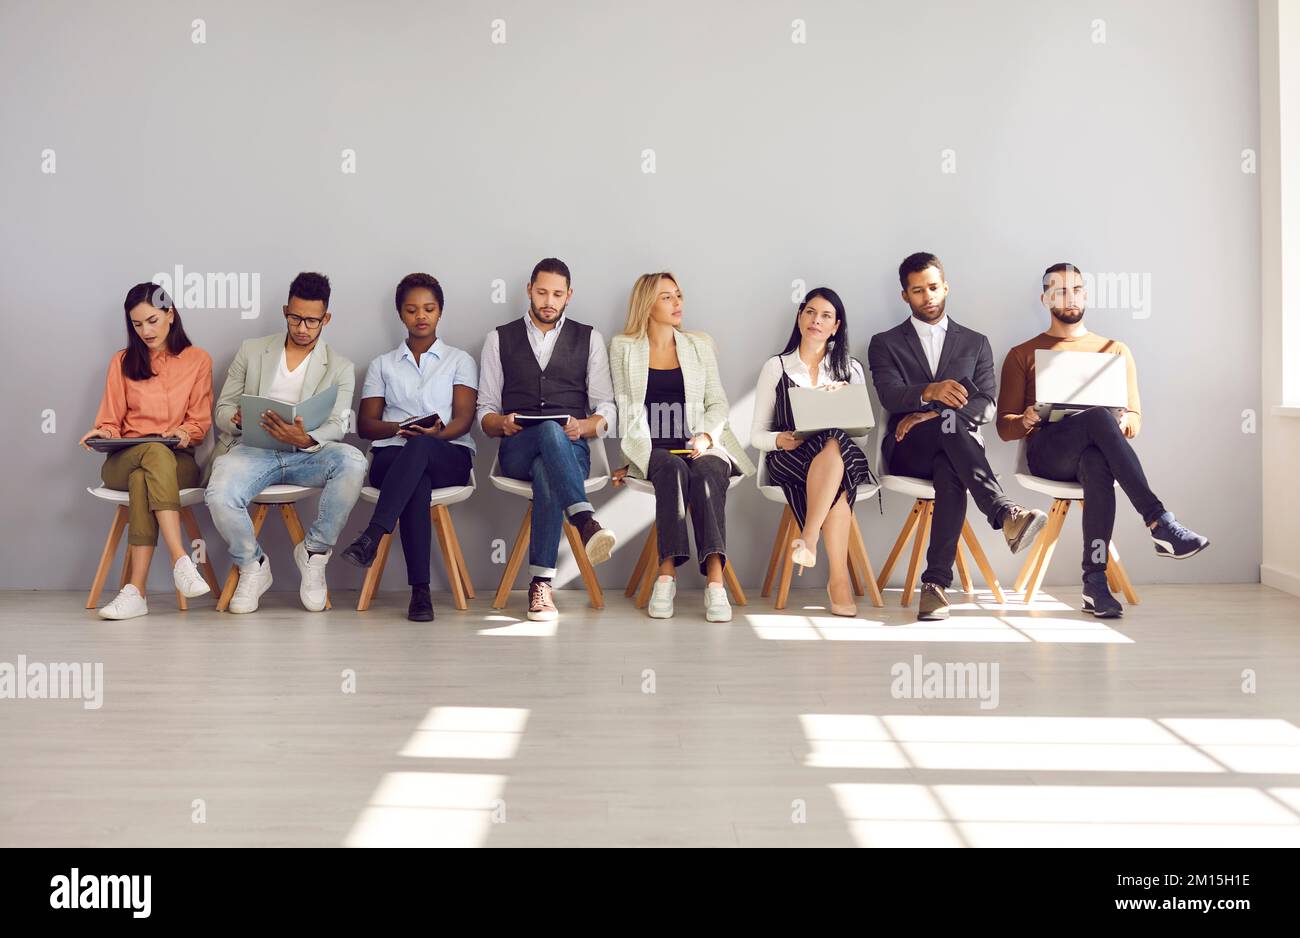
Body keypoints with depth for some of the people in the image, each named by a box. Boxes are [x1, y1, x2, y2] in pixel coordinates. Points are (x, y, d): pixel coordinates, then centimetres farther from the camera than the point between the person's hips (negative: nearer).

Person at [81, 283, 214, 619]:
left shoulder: (198, 360, 14)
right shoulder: (123, 362, 17)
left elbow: (200, 421, 8)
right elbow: (111, 422, 14)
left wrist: (186, 433, -15)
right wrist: (103, 434, -10)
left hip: (179, 461, 0)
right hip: (123, 459, 0)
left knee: (141, 479, -38)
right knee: (156, 454, -39)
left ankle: (136, 589, -46)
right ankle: (180, 559, -52)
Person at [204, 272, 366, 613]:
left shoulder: (340, 368, 10)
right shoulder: (251, 351, 13)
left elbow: (337, 425, -3)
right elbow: (222, 409, 12)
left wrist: (307, 440, -28)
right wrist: (237, 418, -15)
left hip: (307, 455, 0)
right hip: (252, 449, 0)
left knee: (352, 460, -34)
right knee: (219, 496, -34)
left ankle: (314, 550, -12)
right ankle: (253, 565, -2)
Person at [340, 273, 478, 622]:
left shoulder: (460, 361, 20)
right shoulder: (382, 365, 24)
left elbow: (463, 419, 4)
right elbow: (365, 424, 13)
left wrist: (434, 434, -19)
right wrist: (399, 428, -10)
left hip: (449, 455, 0)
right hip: (392, 456, 1)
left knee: (420, 447, -39)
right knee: (417, 483, -38)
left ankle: (371, 537, -50)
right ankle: (420, 590, -43)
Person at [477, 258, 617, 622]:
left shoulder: (589, 339, 17)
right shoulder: (500, 339, 17)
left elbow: (606, 408, 12)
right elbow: (485, 410, 13)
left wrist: (582, 426, -11)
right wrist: (502, 423, -11)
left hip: (570, 448, 1)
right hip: (517, 451, 0)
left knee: (547, 472, -39)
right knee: (550, 430, -39)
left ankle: (541, 582, -42)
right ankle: (586, 521, -55)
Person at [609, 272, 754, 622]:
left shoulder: (700, 344, 19)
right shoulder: (622, 347, 14)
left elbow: (718, 403, 13)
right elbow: (623, 408, 7)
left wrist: (706, 437, -7)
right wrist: (635, 455, -9)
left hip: (697, 447, 1)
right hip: (650, 451, -1)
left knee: (707, 472, -33)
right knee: (673, 468, -35)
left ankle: (715, 580, -46)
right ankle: (667, 574, -40)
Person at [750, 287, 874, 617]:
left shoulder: (850, 369, 18)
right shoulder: (776, 367, 13)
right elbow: (757, 435, 9)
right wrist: (781, 440, -15)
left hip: (842, 453, 2)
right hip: (788, 460, -1)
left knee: (835, 446, -40)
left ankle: (809, 538, -42)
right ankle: (839, 577, -40)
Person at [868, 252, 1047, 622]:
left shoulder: (975, 343, 18)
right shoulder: (885, 344, 13)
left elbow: (986, 407, 4)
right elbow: (889, 396, -8)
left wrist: (930, 414, -13)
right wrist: (930, 392, -31)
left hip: (956, 448, 1)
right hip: (907, 451, -1)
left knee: (951, 474, -37)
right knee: (949, 423, -36)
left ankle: (936, 583, -43)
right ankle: (1006, 513, -50)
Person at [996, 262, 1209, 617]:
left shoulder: (1115, 350, 25)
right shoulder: (1023, 355, 19)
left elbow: (1134, 418, 17)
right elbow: (1004, 425, 12)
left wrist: (1125, 421, -9)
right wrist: (1026, 420, -13)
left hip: (1097, 449, 2)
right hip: (1047, 450, -2)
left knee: (1098, 467, -40)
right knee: (1098, 417, -38)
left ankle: (1095, 583, -45)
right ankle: (1160, 524, -43)